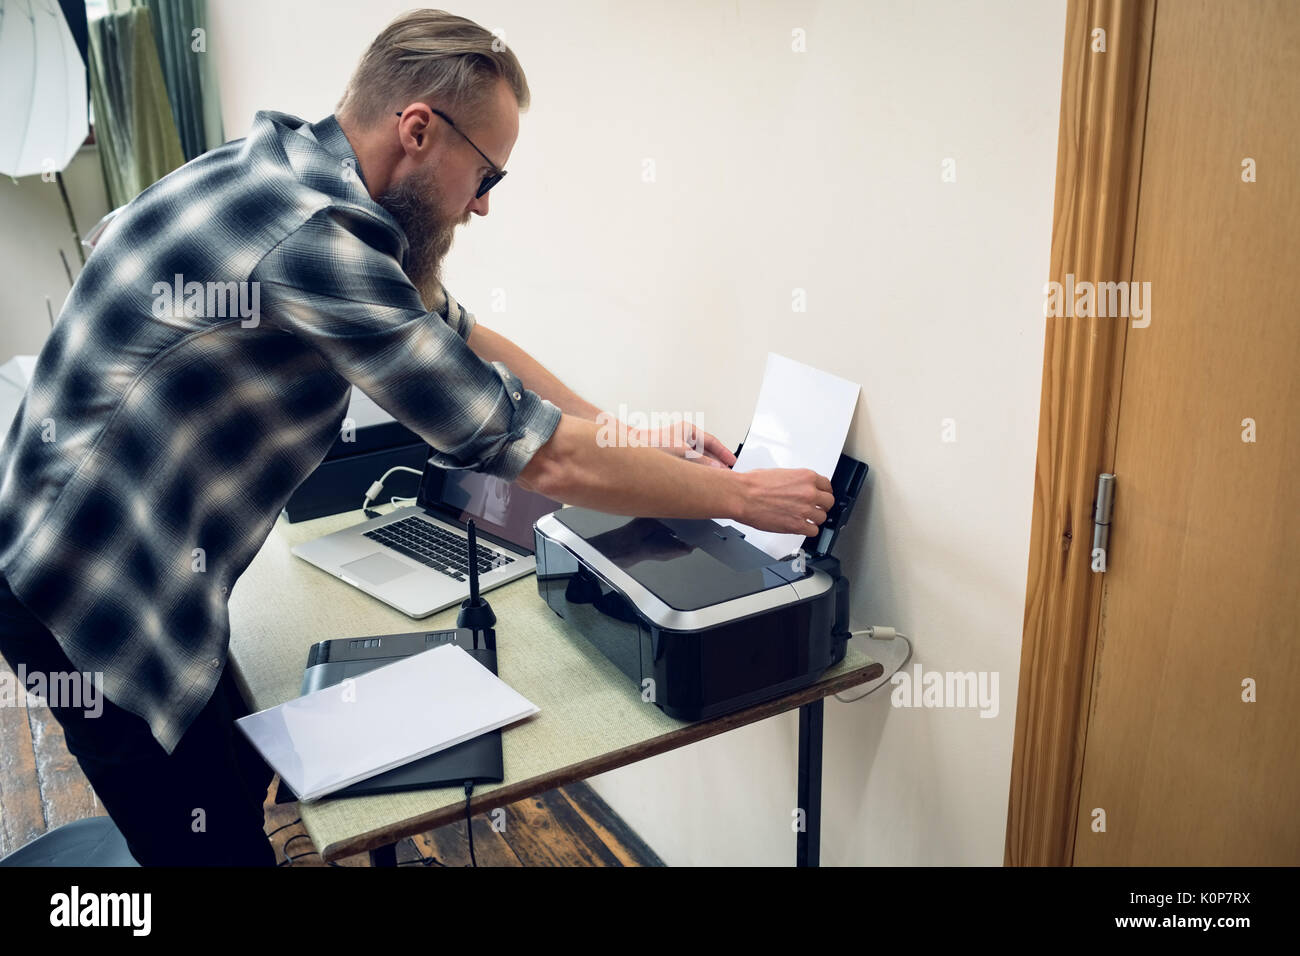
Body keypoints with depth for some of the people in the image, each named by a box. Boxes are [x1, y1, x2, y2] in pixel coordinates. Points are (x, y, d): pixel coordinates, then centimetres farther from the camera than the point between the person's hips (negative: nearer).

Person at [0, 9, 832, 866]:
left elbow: (460, 336, 12)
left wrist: (634, 439, 10)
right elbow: (542, 458, -26)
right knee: (220, 842, 2)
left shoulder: (307, 175, 1)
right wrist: (741, 495, -13)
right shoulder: (312, 236, -30)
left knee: (244, 784, 20)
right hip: (88, 586, -9)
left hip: (144, 568, 9)